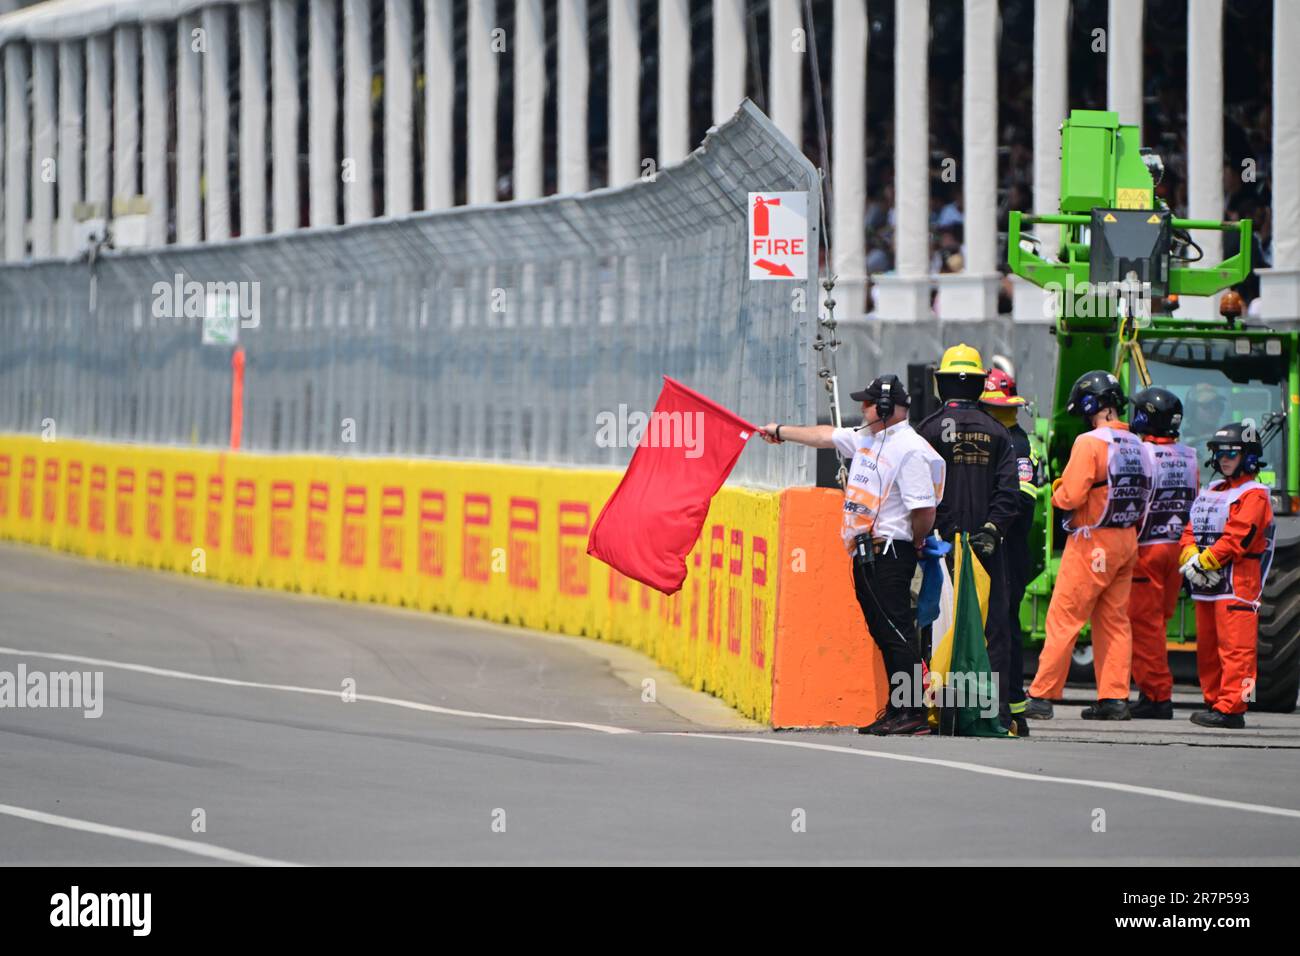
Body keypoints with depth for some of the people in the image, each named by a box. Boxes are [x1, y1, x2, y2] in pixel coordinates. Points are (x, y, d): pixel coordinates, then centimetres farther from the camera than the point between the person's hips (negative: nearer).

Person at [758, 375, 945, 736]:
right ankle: (896, 710, 10)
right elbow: (824, 436, 31)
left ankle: (914, 713, -13)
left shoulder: (911, 449, -13)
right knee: (884, 635, 8)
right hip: (865, 553, 9)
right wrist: (781, 431, 42)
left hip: (889, 553, -9)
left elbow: (924, 509, -18)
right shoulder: (865, 439, 16)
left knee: (897, 631, -11)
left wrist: (915, 544, -5)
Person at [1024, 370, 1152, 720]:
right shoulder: (1135, 445, 8)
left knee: (1064, 619, -3)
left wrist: (1057, 492, 1)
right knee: (1114, 620, 10)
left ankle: (1042, 696, -3)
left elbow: (1071, 496, -19)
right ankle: (1114, 698, 8)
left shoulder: (1090, 442, -14)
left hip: (1092, 543, -7)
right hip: (1127, 541, 7)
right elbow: (1142, 497, 13)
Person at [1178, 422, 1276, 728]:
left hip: (1238, 584, -9)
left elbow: (1238, 537, -16)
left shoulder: (1253, 495, -6)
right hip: (1206, 587, 9)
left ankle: (1230, 708, -15)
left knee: (1234, 647, -11)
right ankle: (1214, 702, 18)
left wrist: (1204, 561, -15)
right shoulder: (1210, 493, 20)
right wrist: (1191, 557, -6)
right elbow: (1190, 531, 15)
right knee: (1207, 648, 12)